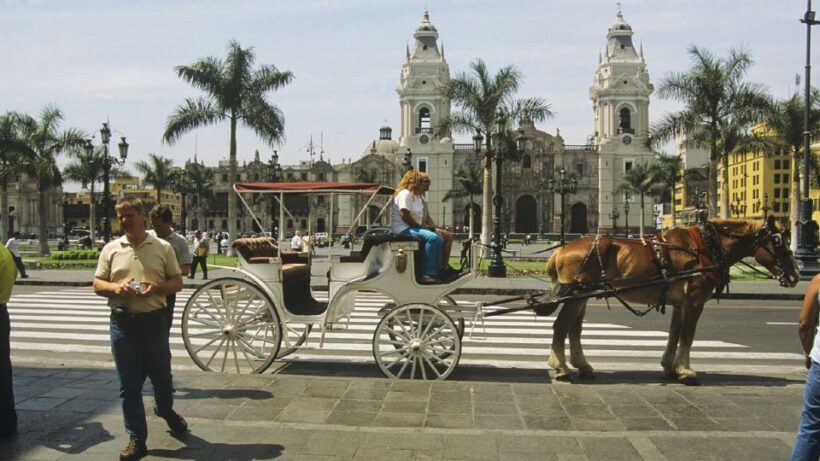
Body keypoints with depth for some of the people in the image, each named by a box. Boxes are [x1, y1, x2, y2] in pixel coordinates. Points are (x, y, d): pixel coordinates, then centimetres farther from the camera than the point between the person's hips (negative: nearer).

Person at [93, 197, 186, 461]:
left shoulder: (163, 247, 1)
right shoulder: (111, 249, 5)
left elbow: (177, 283, 4)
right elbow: (97, 284, 8)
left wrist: (157, 288, -17)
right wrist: (115, 287, -14)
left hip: (153, 320, -1)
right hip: (122, 322, 1)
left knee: (161, 374, 13)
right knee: (129, 384, 4)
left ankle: (165, 410, 44)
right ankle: (137, 439, 14)